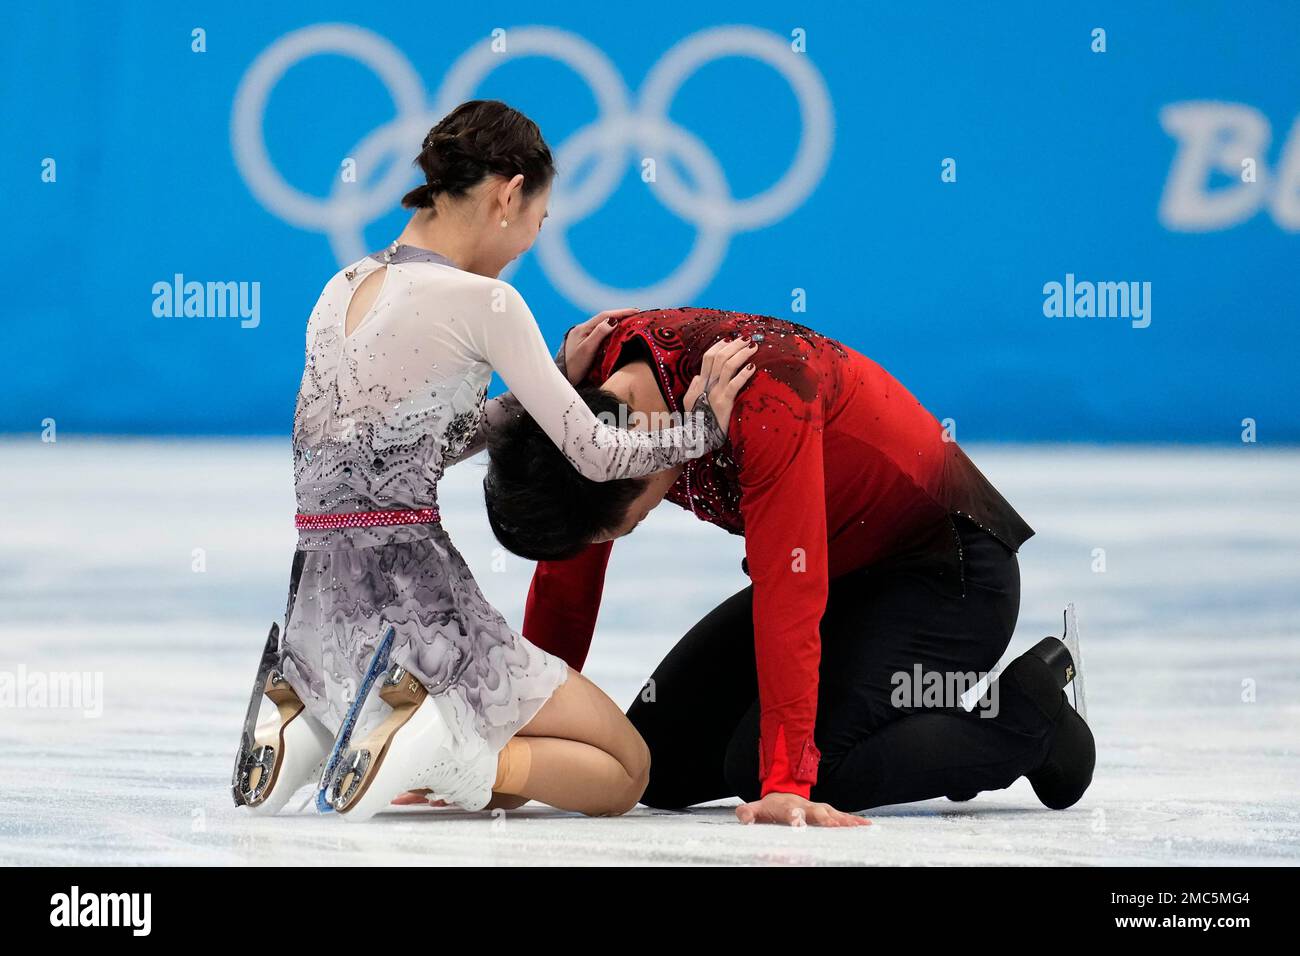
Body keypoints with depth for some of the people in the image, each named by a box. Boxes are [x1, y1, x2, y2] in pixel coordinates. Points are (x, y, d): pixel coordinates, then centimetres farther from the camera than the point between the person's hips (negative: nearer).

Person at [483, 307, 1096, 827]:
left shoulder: (762, 397, -35)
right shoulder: (594, 380, -13)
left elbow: (788, 595, -38)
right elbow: (566, 580, -2)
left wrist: (785, 786, -42)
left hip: (947, 571, -8)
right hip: (842, 570, 8)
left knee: (786, 767, -24)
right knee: (658, 764, 1)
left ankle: (1029, 714, -5)